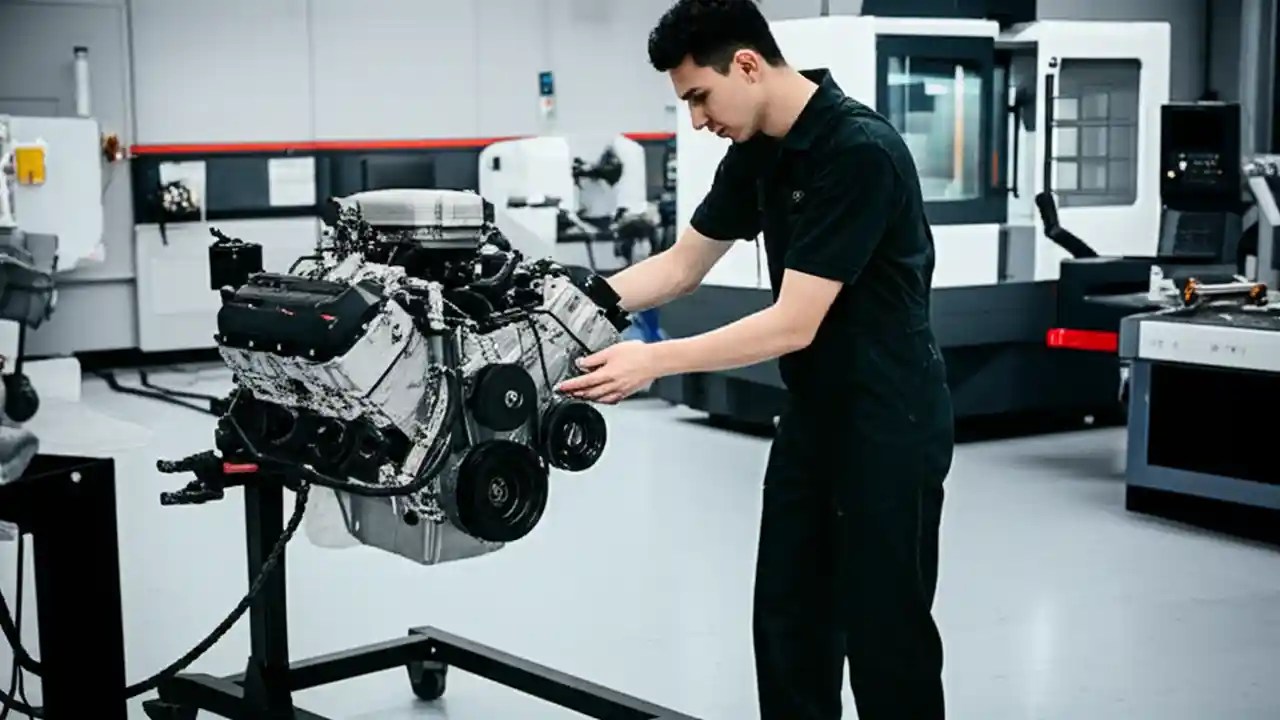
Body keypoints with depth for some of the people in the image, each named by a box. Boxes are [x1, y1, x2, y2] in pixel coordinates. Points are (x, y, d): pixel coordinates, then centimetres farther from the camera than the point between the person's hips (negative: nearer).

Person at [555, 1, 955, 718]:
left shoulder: (860, 151, -24)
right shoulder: (758, 151, 4)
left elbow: (794, 324, -26)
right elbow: (681, 266, 11)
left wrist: (654, 361, -26)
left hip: (890, 424, -8)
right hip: (812, 412, 9)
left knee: (883, 628, 2)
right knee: (787, 619, 13)